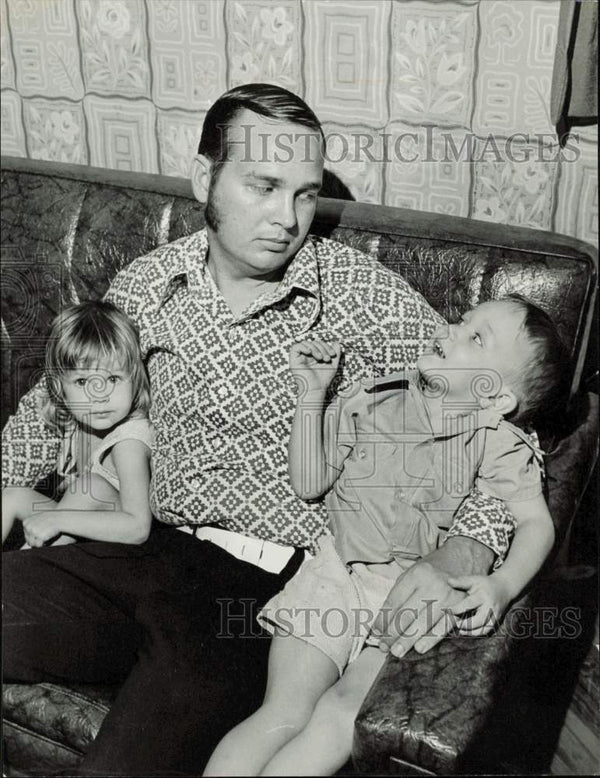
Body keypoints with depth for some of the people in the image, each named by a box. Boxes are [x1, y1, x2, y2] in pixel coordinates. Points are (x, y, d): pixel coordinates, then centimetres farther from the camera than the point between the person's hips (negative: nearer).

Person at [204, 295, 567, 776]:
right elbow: (308, 484, 7)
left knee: (340, 718, -21)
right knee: (284, 716, -13)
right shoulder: (368, 406, 5)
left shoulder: (496, 444, -2)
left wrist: (503, 586, -24)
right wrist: (312, 394, 1)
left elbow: (537, 523, -5)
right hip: (337, 576, 2)